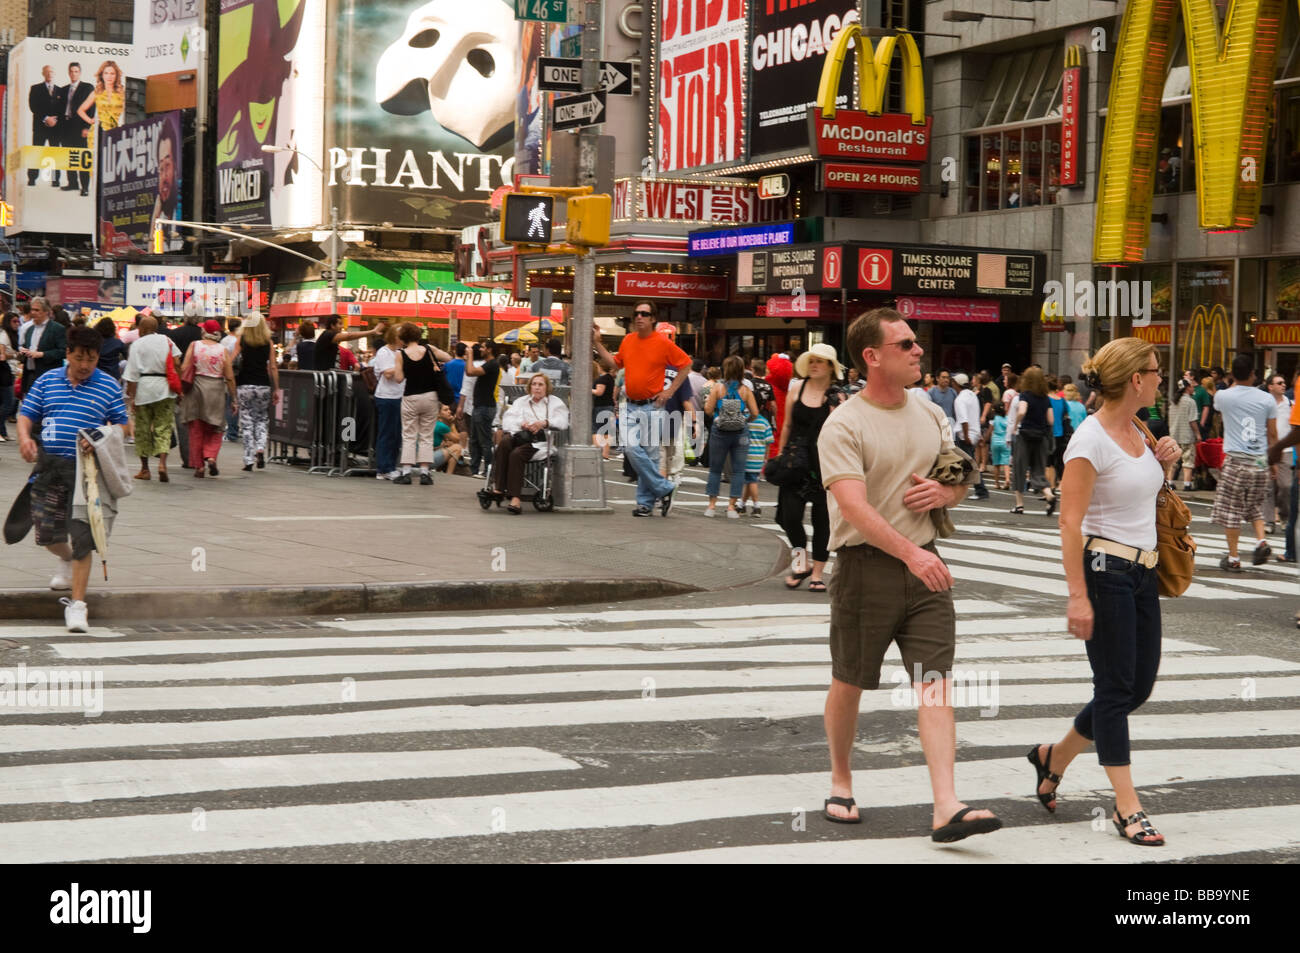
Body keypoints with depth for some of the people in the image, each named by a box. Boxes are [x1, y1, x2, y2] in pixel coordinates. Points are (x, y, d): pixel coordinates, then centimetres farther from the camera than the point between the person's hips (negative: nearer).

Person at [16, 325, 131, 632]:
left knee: (82, 537, -7)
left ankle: (77, 604, -2)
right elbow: (26, 415, 10)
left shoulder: (109, 386, 3)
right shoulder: (47, 380, 8)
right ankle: (67, 561, 44)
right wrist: (25, 438, -12)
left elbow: (124, 426, 5)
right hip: (49, 465, 3)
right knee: (46, 533, 8)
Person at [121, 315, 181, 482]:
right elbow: (177, 363, -3)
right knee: (163, 428, 3)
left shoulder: (137, 344, -4)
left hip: (144, 388, -2)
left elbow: (132, 374, -6)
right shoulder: (166, 340, 4)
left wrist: (131, 397, -4)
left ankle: (144, 469, 16)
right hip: (165, 389, 2)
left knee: (142, 429, 10)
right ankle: (162, 462, -18)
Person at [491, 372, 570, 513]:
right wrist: (522, 423, -8)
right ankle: (499, 488, -38)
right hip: (520, 437, 4)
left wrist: (544, 423, -17)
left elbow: (563, 422, 0)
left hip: (541, 442, -4)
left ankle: (515, 498, -41)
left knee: (517, 454, -34)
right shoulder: (521, 401, 28)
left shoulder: (556, 403, 19)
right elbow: (507, 420, 12)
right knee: (503, 445, -32)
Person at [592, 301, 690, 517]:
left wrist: (670, 390, -3)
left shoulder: (663, 343, -6)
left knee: (648, 454, -6)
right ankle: (664, 489, 7)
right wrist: (597, 343, 15)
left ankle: (646, 502, 6)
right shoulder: (627, 341, 10)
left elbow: (686, 364, 2)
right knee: (631, 449, -4)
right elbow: (614, 363, 21)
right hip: (632, 406, 5)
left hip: (652, 407, -5)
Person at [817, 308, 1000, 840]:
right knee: (849, 684, 9)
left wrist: (946, 492, -3)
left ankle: (947, 808, -11)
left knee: (936, 682, -6)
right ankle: (841, 781, 32)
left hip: (925, 565, 5)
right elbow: (853, 506, -23)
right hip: (866, 564, -5)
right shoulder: (843, 426, -11)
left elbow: (961, 479, 22)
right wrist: (909, 552, -34)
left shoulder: (931, 414, 11)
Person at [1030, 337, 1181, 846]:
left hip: (1143, 571, 9)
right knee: (1116, 686, -4)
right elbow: (1070, 523, -17)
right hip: (1105, 570, -9)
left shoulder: (1137, 432, 10)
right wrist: (1077, 595, -21)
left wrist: (1161, 463, 6)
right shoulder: (1089, 440, -14)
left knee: (1139, 684, 11)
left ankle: (1054, 756, 30)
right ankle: (1127, 806, 3)